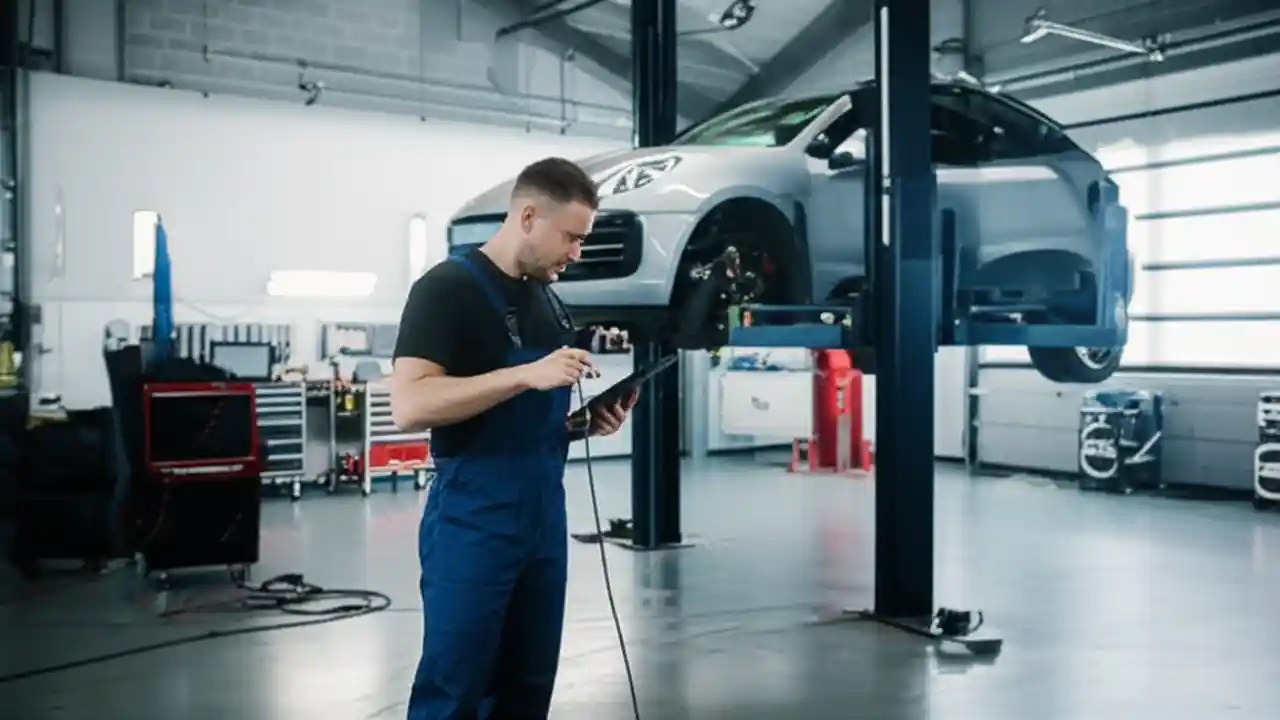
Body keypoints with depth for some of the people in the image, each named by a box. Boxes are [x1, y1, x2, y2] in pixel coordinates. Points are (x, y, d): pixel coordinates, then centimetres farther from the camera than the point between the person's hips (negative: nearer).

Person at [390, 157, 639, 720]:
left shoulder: (548, 298, 14)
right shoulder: (447, 288, -11)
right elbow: (409, 406, -22)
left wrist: (590, 422, 2)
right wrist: (527, 374, -27)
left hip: (545, 520, 8)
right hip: (472, 523, -8)